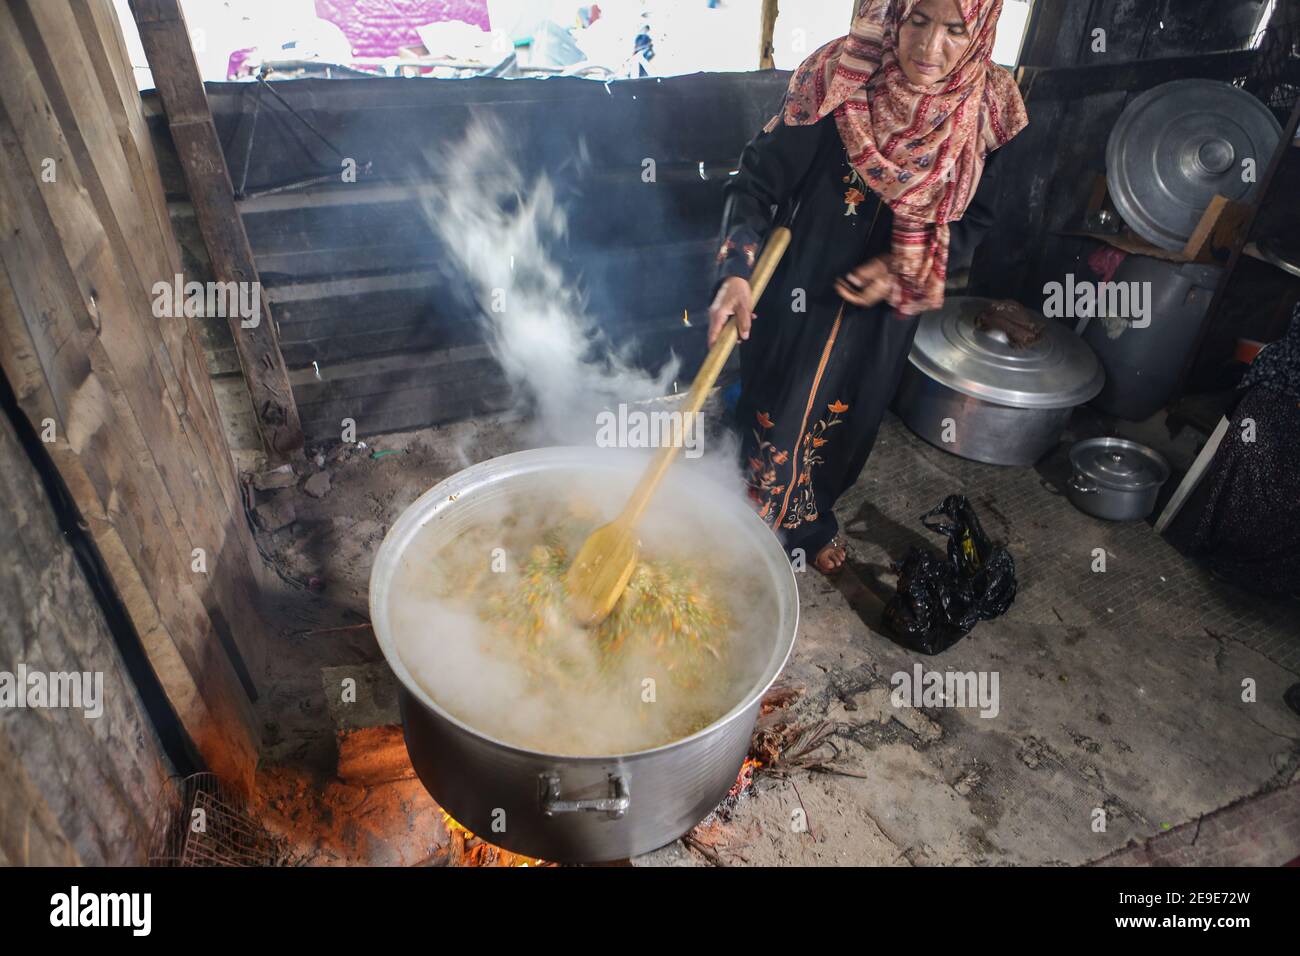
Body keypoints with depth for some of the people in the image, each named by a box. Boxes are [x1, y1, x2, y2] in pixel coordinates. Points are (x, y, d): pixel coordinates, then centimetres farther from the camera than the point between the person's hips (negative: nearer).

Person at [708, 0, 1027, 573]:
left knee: (845, 424, 22)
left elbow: (973, 219, 2)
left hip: (885, 309, 4)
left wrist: (904, 267, -16)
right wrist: (736, 271, -34)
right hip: (800, 295, -3)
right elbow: (757, 182, -18)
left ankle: (811, 522, 50)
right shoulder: (838, 82, -20)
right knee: (776, 418, 10)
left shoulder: (985, 109, -10)